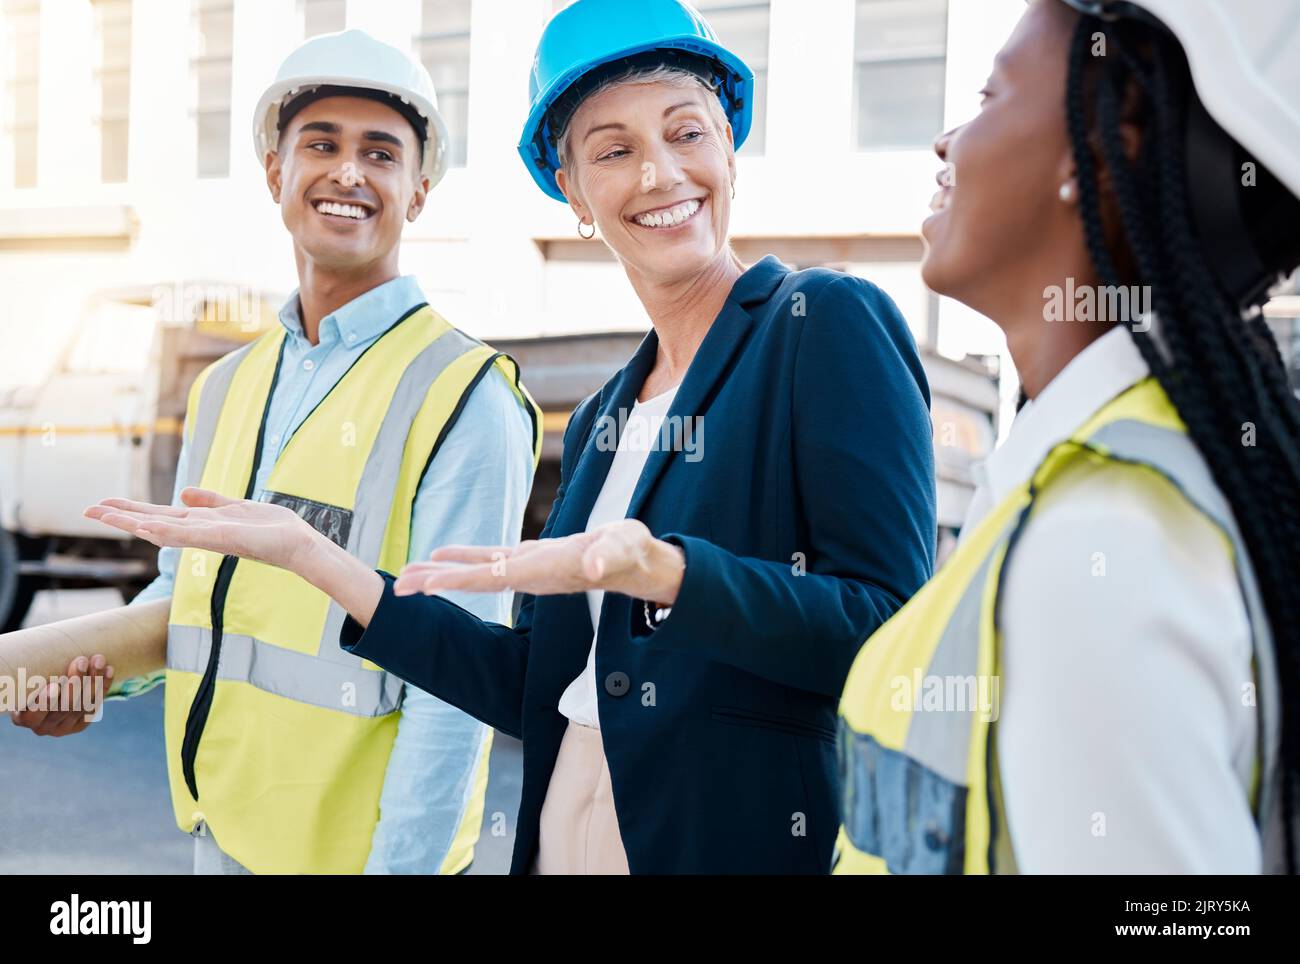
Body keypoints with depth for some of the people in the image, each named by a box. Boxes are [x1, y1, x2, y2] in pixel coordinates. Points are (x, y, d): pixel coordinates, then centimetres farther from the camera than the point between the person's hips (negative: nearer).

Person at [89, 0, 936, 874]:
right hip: (569, 833, 6)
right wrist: (312, 557, 4)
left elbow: (891, 631, -17)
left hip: (754, 840, -6)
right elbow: (542, 691, 6)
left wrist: (656, 571, -30)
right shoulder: (601, 421, 10)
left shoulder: (829, 323, -9)